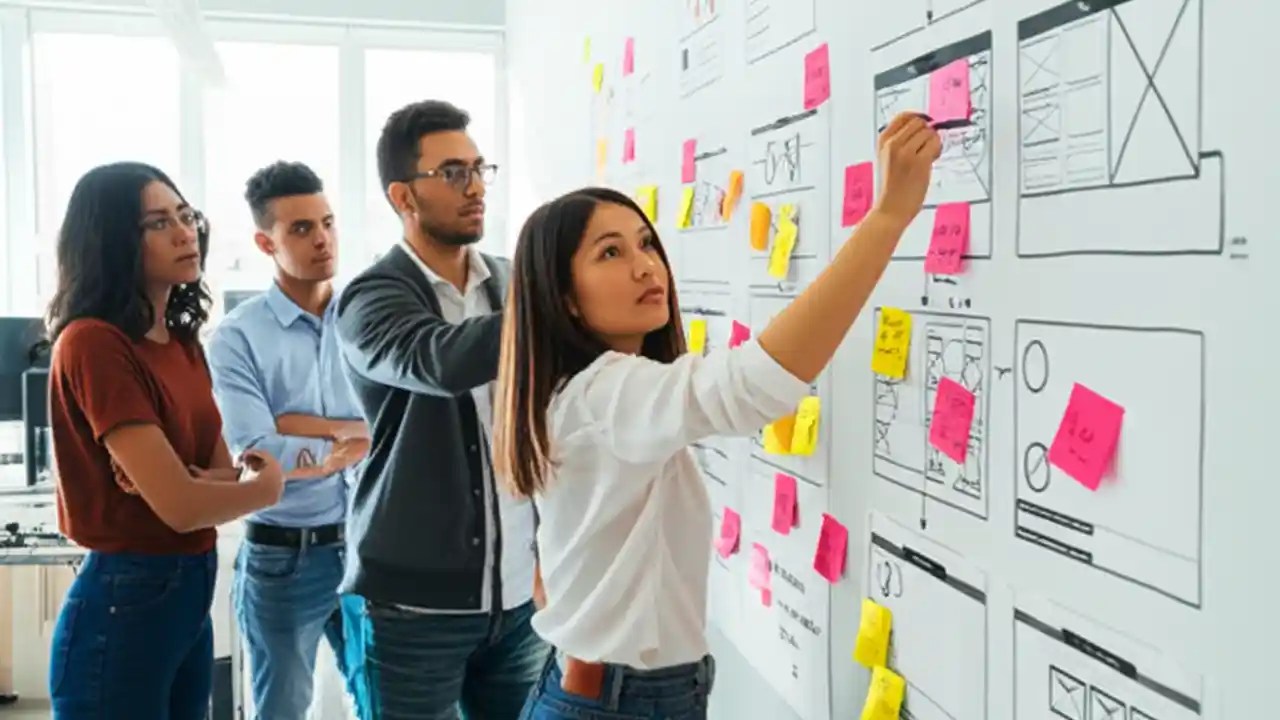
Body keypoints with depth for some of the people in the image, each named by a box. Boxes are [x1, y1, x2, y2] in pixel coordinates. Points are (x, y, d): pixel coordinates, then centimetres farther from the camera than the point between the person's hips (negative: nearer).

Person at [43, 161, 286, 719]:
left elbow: (224, 470, 7)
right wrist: (269, 483, -4)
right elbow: (181, 505, -22)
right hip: (121, 606, -8)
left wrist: (189, 480, -16)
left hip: (194, 593, 8)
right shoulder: (92, 343, -18)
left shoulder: (183, 341, 9)